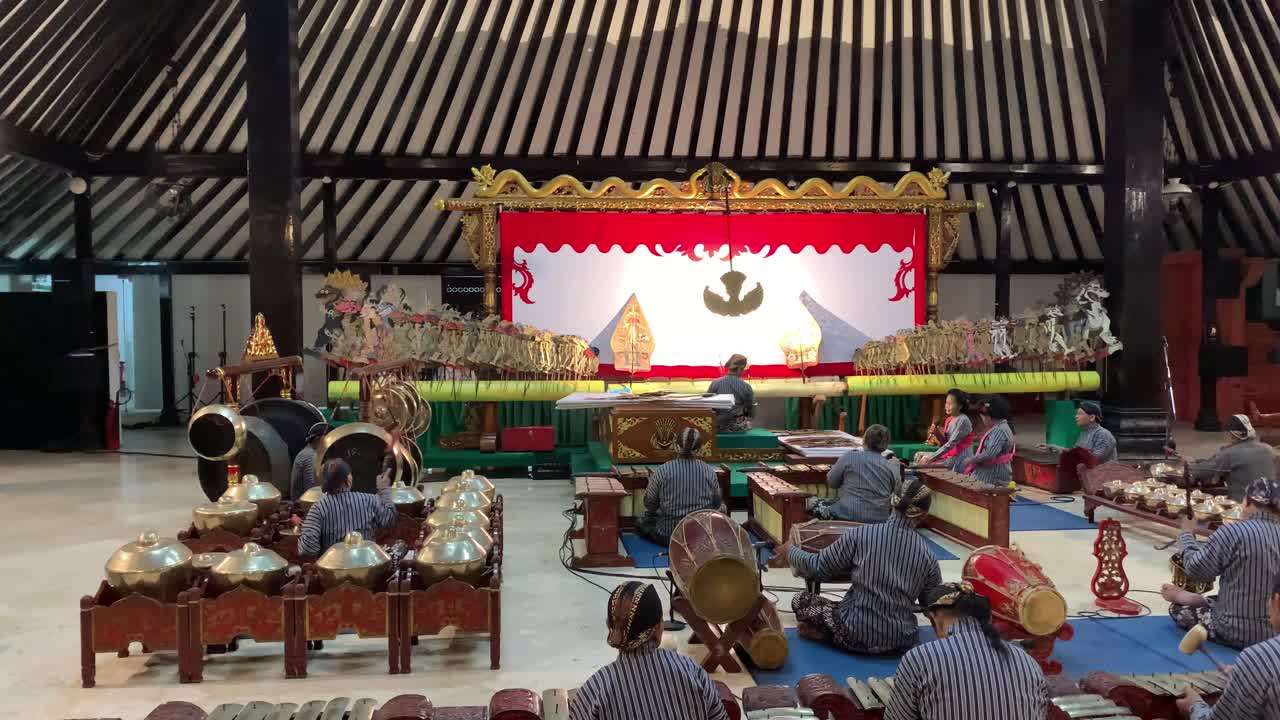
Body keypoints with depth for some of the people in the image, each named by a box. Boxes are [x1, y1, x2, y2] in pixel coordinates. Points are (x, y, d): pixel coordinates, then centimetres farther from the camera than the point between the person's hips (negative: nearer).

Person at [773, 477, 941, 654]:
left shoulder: (860, 535, -12)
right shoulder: (928, 556, -5)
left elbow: (817, 568, -4)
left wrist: (790, 552, 16)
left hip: (857, 635, -3)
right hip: (902, 641, 3)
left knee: (800, 599, 15)